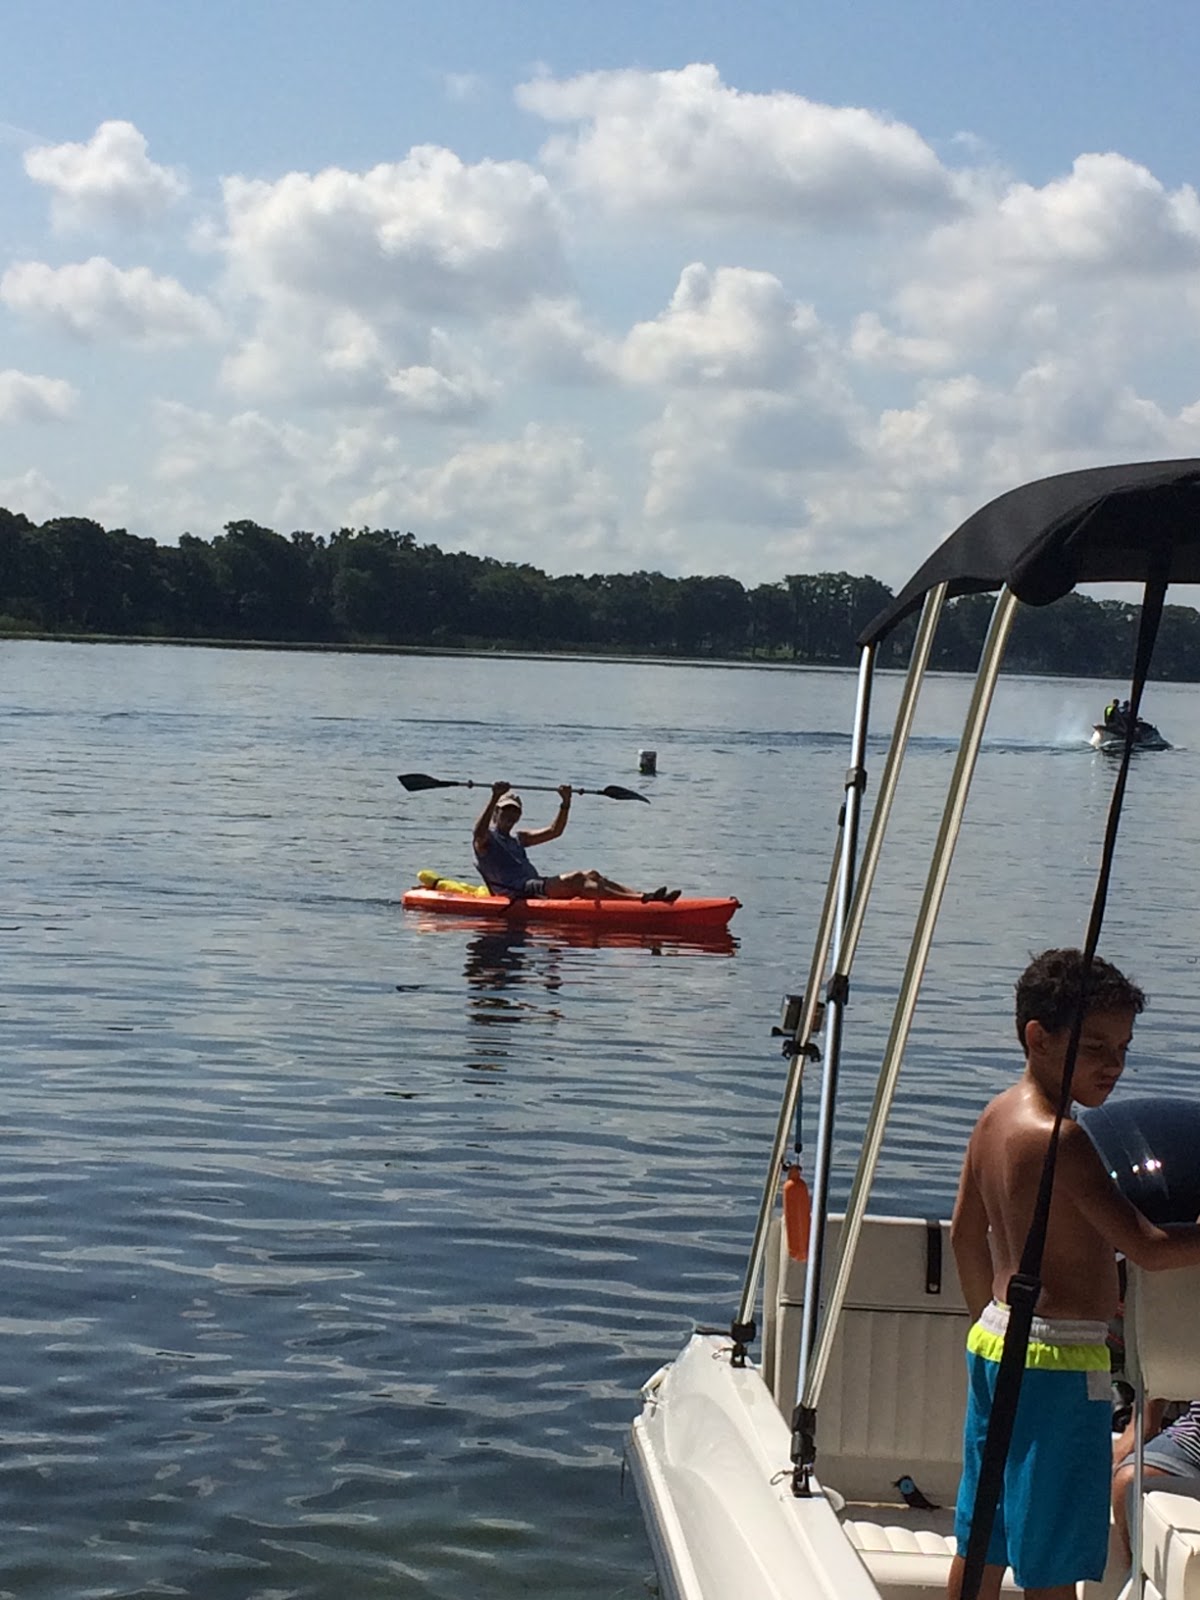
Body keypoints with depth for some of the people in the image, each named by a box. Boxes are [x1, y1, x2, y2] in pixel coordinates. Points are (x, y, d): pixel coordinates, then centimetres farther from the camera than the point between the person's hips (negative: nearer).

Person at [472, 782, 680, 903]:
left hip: (537, 888, 9)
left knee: (590, 874, -11)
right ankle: (639, 899, -42)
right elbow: (479, 832, -22)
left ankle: (643, 895, -29)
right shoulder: (485, 840, 4)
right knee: (575, 880, -27)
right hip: (516, 894, -9)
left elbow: (553, 831, 29)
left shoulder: (518, 839, 29)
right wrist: (494, 798, -32)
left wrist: (566, 803, 15)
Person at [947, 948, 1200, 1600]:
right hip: (1059, 1362, -9)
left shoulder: (996, 1117, 7)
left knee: (982, 1542, 16)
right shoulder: (1059, 1137, -20)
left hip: (994, 1345, 9)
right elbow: (1146, 1248, -25)